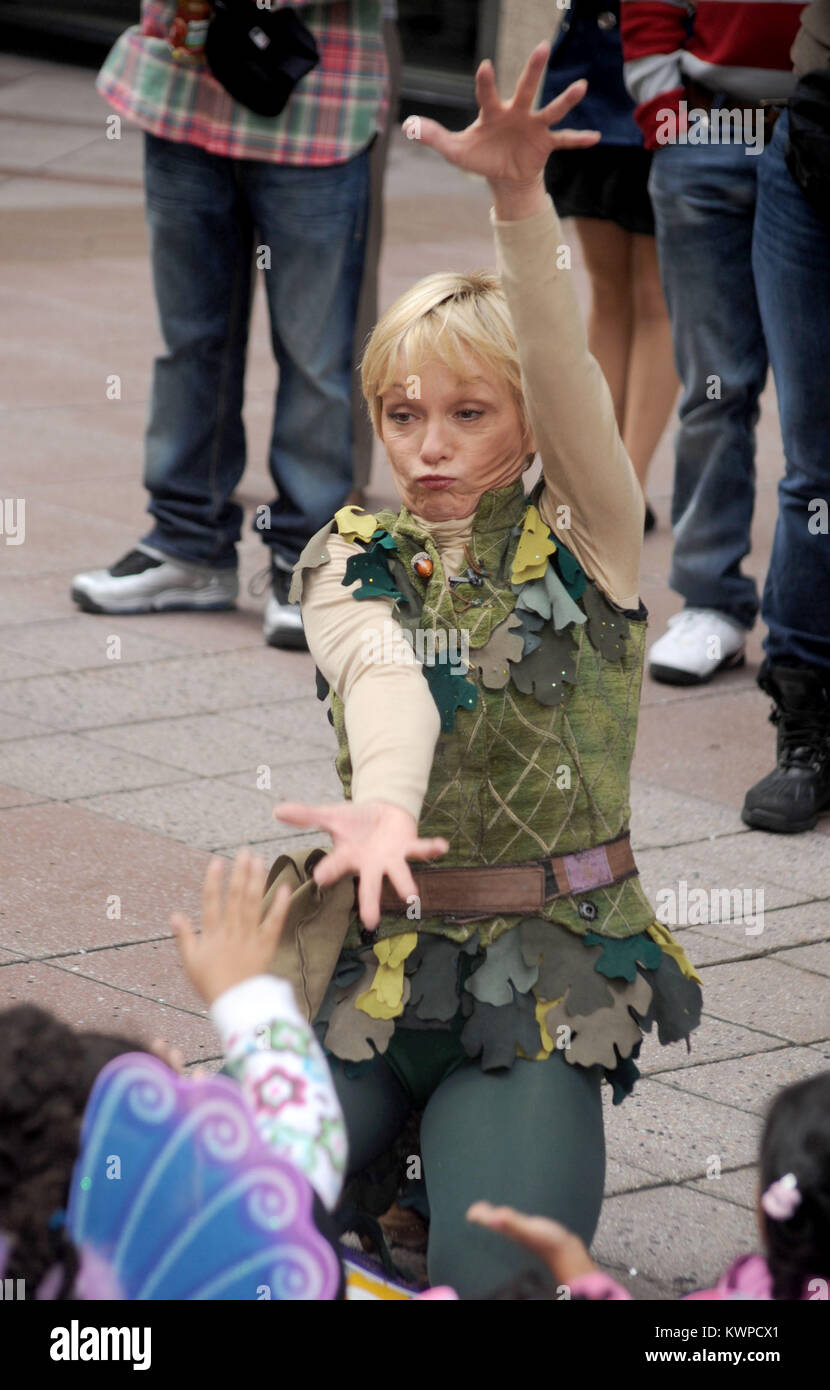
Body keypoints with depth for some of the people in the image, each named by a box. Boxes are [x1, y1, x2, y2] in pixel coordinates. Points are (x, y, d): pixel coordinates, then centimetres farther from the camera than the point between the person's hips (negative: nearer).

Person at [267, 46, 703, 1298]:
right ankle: (379, 1147, 18)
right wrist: (384, 806, -43)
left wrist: (521, 198, -36)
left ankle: (473, 1146, 16)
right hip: (372, 954, 2)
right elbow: (383, 674, -19)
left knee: (501, 1277, -20)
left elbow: (567, 380, -20)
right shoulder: (348, 564, 4)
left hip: (544, 972, -2)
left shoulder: (585, 539, 0)